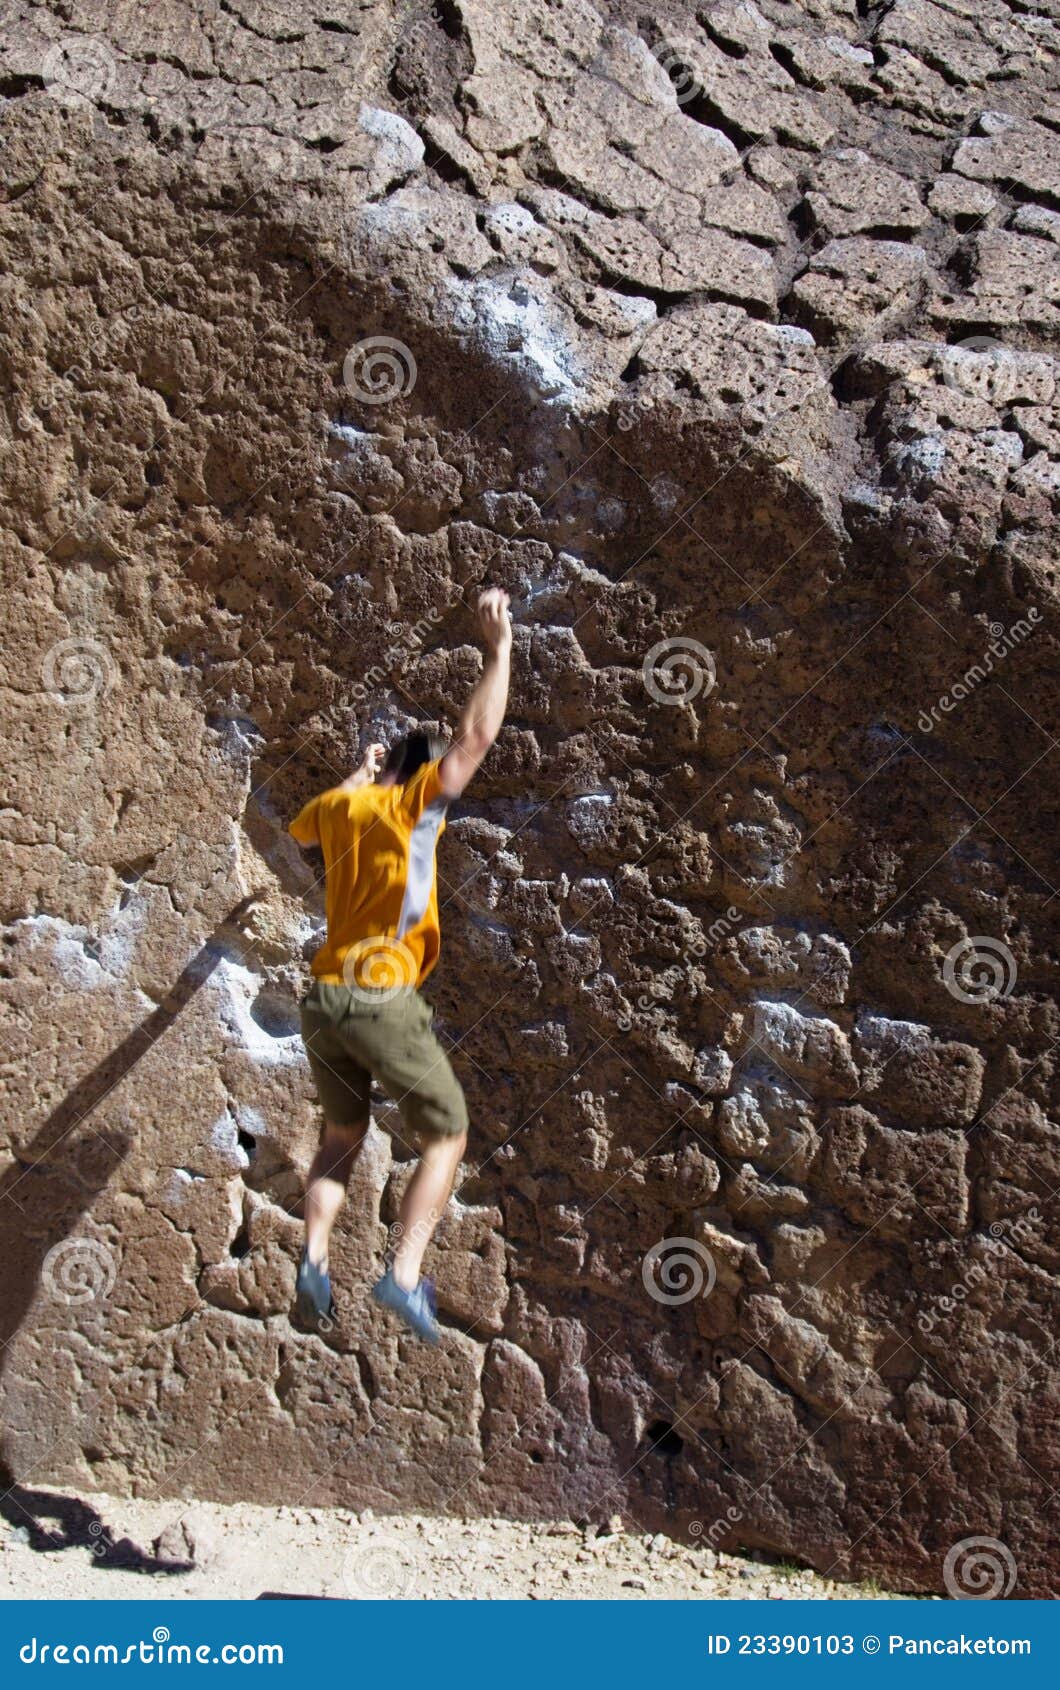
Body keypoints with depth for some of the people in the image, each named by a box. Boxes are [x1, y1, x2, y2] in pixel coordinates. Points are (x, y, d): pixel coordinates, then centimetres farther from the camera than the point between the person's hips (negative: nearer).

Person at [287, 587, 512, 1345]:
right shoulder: (414, 803, -3)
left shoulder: (340, 806, 14)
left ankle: (314, 1261, 5)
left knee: (343, 1136, 23)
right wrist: (499, 648, -3)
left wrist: (360, 775, 46)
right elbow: (477, 735, -11)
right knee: (448, 1136, 8)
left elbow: (300, 828, 38)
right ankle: (404, 1275, -5)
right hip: (383, 1000, -6)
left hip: (324, 998, 6)